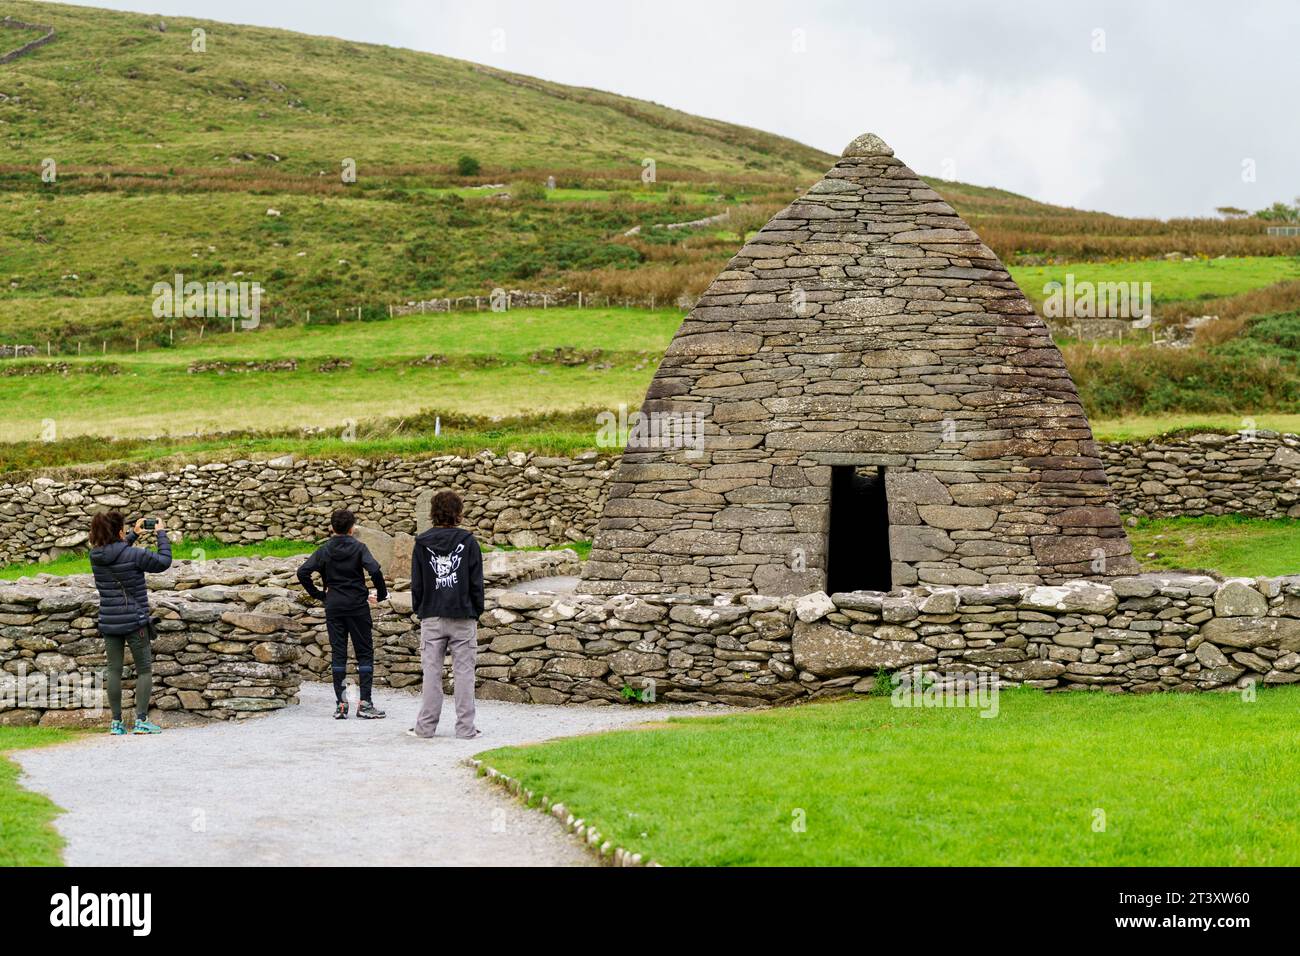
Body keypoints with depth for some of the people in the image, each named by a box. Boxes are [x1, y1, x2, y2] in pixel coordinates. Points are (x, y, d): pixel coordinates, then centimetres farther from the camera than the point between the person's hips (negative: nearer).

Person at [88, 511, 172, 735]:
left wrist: (134, 535, 21)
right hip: (134, 622, -5)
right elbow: (163, 561, -7)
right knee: (144, 670, 6)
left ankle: (116, 722, 10)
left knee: (114, 670, 9)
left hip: (109, 622, 5)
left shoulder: (96, 556, 0)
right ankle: (141, 720, 2)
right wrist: (161, 534, 3)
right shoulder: (133, 555, -17)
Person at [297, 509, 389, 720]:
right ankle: (365, 703, -1)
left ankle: (340, 703, 4)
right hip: (358, 607, -2)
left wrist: (318, 595, 4)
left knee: (338, 653, 7)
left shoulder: (324, 550, 4)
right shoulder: (358, 548, -4)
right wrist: (381, 594, -5)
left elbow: (303, 572, -6)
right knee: (365, 653, 4)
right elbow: (374, 570, -19)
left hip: (333, 608, 2)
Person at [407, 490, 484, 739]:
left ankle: (426, 726, 5)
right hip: (463, 616, -1)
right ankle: (466, 727, 2)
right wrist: (477, 612, 9)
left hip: (432, 617, 1)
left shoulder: (421, 544, 3)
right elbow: (476, 582, 0)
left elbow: (416, 584, 6)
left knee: (431, 672, 4)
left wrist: (419, 611, 14)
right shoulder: (468, 542, -1)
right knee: (464, 672, 2)